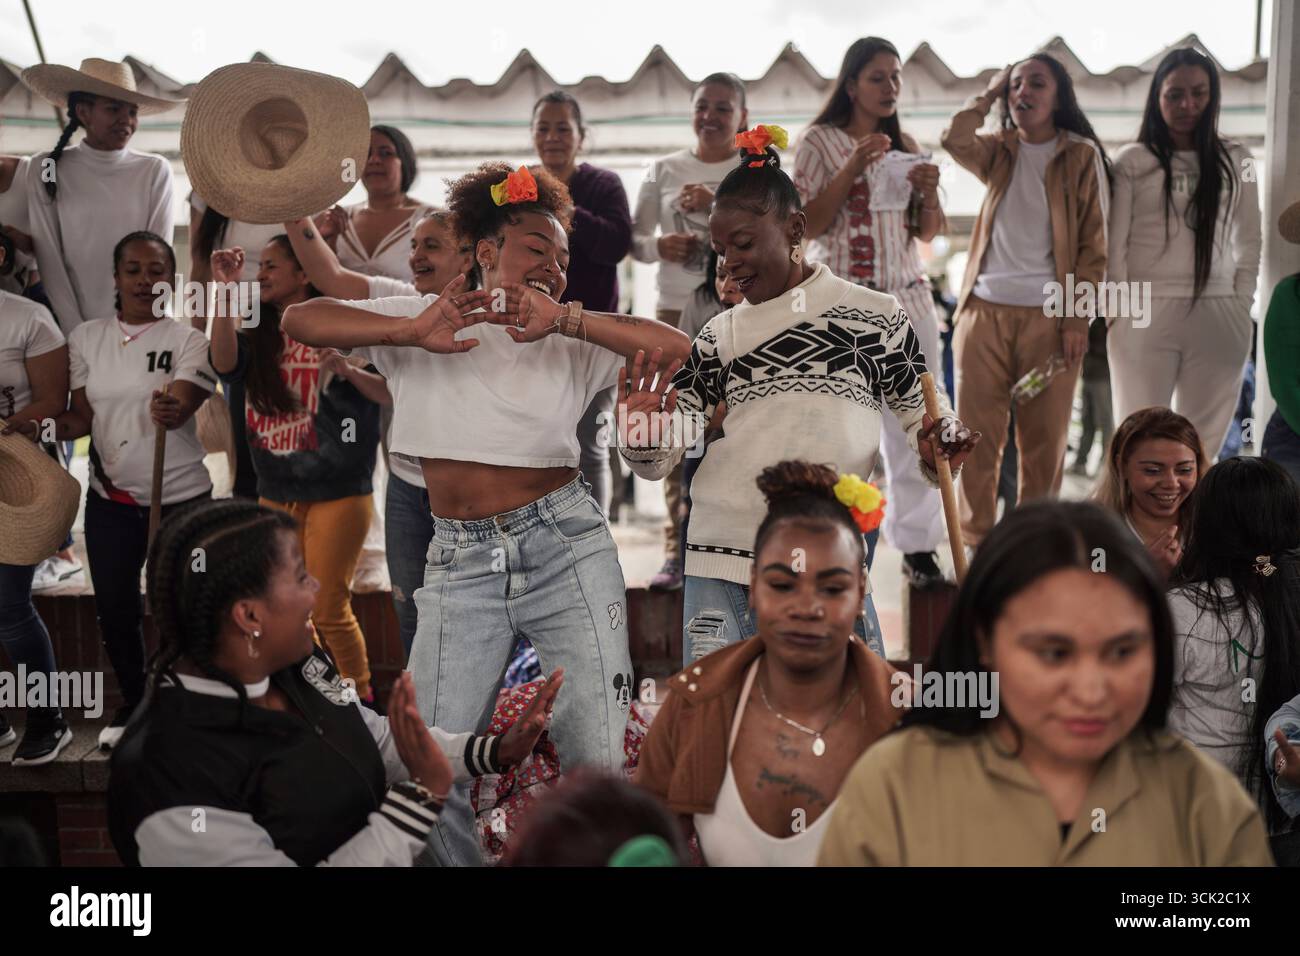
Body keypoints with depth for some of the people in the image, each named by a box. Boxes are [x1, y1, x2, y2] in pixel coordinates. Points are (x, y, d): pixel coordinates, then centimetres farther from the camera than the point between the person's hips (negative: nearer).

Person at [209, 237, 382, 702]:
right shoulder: (259, 334, 8)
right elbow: (225, 364, -13)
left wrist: (350, 371, -24)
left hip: (336, 492, -6)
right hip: (275, 493, 6)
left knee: (329, 610, -4)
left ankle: (362, 702, 13)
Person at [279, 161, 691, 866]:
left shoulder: (572, 342, 9)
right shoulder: (418, 320, 7)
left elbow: (675, 348, -6)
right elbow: (301, 320, -2)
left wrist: (563, 317, -17)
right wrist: (411, 333, -16)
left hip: (567, 548, 1)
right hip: (462, 562, 0)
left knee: (599, 761, 2)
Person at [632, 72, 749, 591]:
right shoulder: (664, 170, 10)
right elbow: (635, 237, 11)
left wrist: (716, 206, -20)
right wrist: (658, 245, -10)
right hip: (678, 312, 2)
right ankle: (678, 552, 5)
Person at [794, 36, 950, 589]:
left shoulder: (906, 146, 16)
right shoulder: (821, 142, 3)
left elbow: (927, 233, 16)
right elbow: (807, 226, -6)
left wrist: (929, 191, -3)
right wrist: (852, 168, -13)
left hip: (908, 298, 5)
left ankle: (918, 545, 9)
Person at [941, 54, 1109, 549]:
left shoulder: (1082, 155, 4)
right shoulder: (998, 152, 13)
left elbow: (1094, 244, 0)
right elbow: (954, 140, -10)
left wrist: (1078, 318, -8)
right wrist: (989, 93, 3)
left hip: (1049, 316, -2)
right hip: (986, 310, 2)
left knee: (1044, 441, 2)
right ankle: (975, 543, 11)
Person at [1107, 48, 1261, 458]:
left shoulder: (1235, 160, 11)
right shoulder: (1132, 160, 4)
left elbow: (1249, 242, 13)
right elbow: (1113, 243, 1)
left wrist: (1241, 309, 3)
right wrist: (1118, 313, -6)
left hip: (1217, 319, 2)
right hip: (1145, 315, -2)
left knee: (1201, 449, 4)